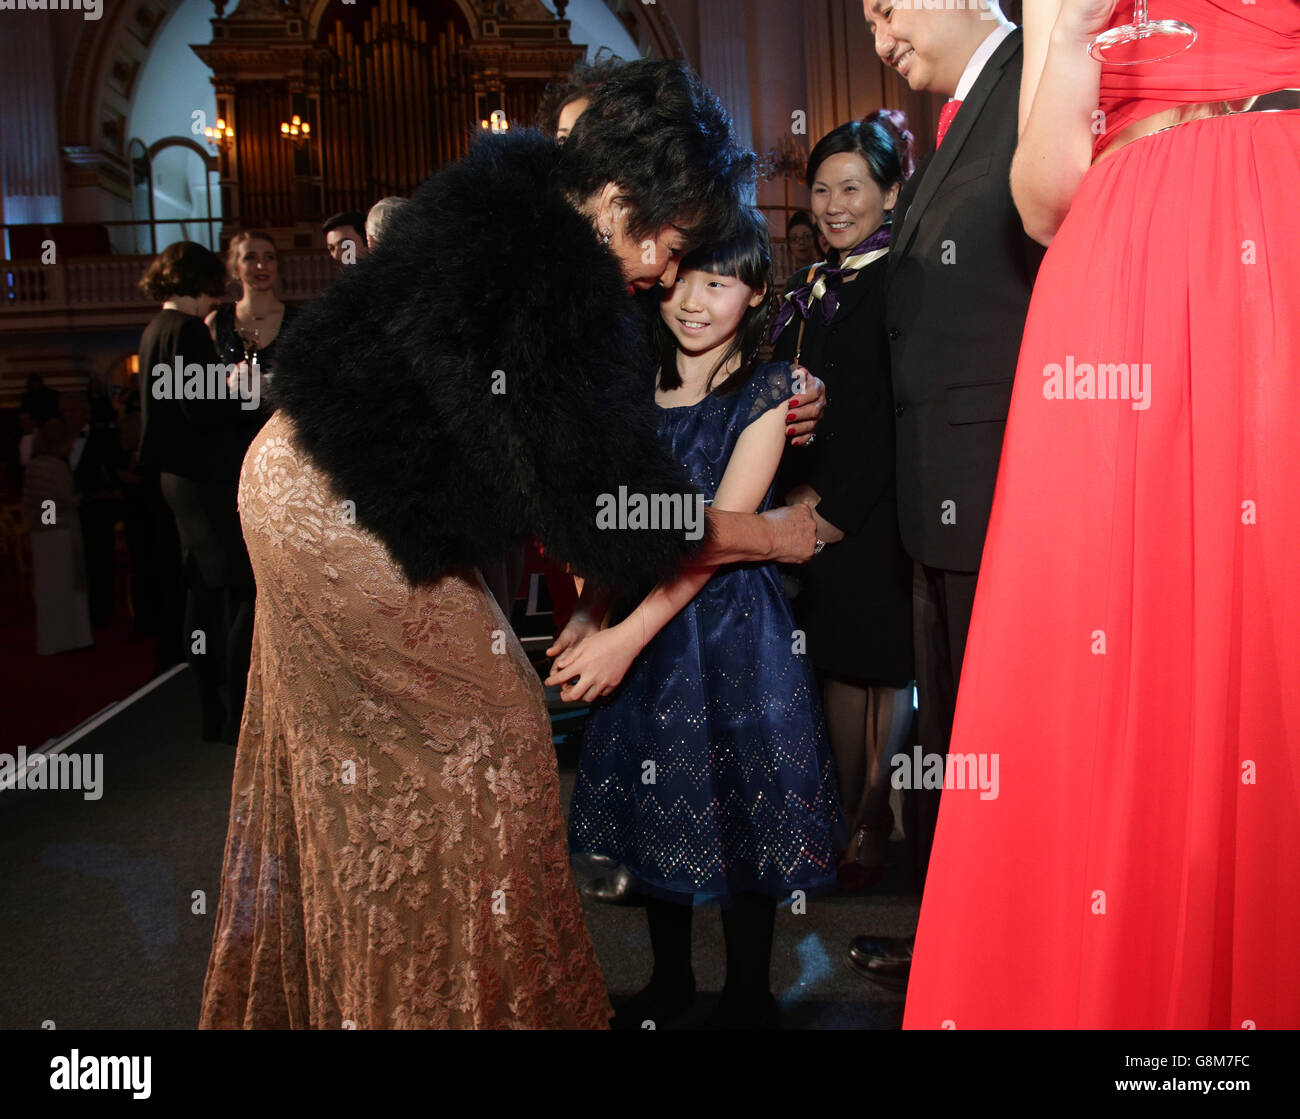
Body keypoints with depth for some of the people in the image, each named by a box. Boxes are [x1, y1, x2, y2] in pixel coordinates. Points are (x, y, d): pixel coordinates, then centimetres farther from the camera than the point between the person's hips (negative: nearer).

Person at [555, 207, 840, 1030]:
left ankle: (749, 999, 28)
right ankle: (670, 981, 36)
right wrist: (590, 614, -7)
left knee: (739, 816, 6)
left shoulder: (766, 391, -8)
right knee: (657, 809, 14)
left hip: (732, 630, -4)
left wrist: (628, 636, -21)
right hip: (645, 632, 5)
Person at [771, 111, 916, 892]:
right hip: (822, 508, 7)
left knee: (886, 661, 4)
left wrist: (838, 505, -14)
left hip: (878, 513, -7)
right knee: (839, 658, 11)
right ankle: (849, 817, 25)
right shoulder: (812, 288, 14)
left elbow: (897, 415, -14)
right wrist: (798, 490, 1)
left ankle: (875, 823, 19)